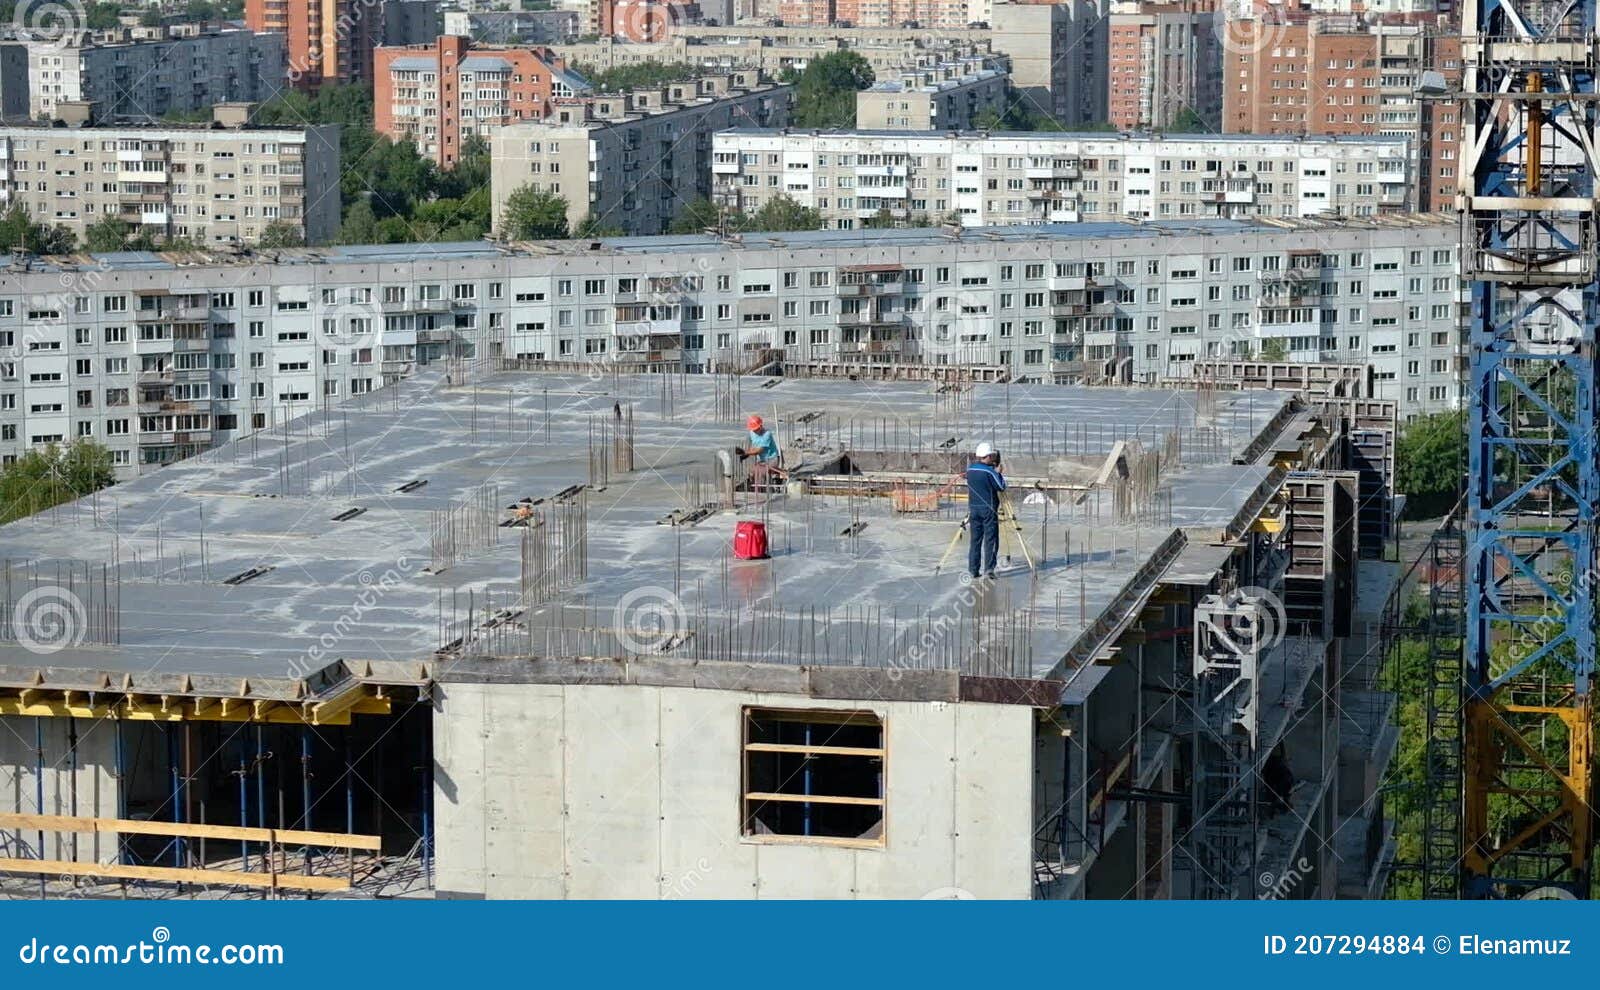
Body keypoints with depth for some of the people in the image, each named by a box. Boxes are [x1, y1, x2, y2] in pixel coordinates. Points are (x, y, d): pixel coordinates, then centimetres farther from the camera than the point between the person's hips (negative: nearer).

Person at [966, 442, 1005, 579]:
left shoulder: (970, 470, 5)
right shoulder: (989, 471, -13)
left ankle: (973, 570, 9)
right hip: (988, 509, -5)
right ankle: (989, 569, -7)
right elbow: (1001, 487, -9)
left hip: (973, 509, 5)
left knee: (974, 540, 9)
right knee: (990, 540, -1)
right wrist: (998, 472, 5)